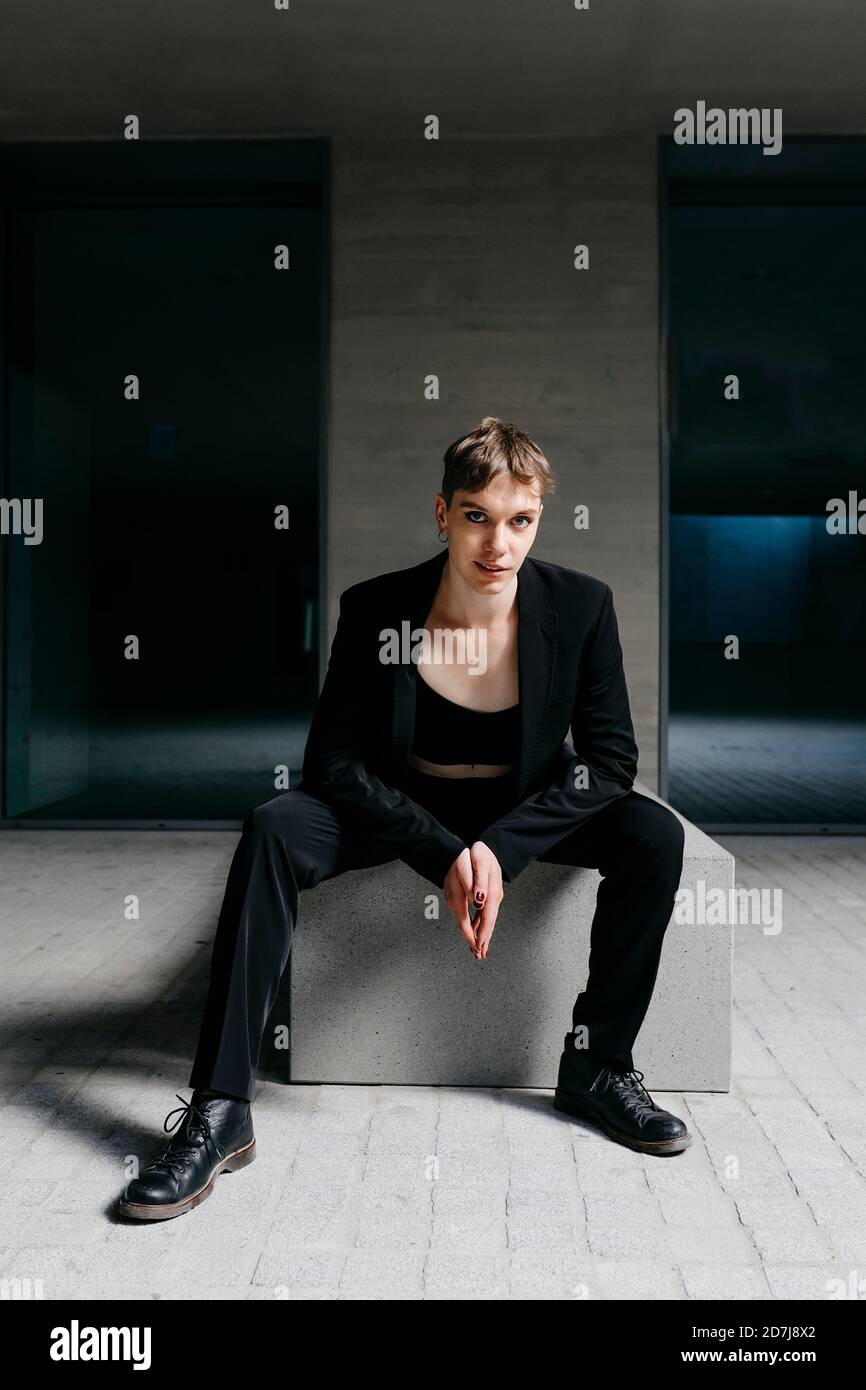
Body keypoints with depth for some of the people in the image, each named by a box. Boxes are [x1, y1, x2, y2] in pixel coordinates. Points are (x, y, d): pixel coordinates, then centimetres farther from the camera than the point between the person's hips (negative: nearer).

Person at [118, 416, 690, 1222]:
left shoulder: (580, 605, -16)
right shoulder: (374, 608, -18)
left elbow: (611, 758, -14)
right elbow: (333, 761, -16)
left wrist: (502, 848, -27)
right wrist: (443, 853, -28)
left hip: (530, 808, 1)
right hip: (403, 807, -1)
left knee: (654, 835, -24)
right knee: (271, 832, -27)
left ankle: (596, 1066, -7)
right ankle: (220, 1111, -24)